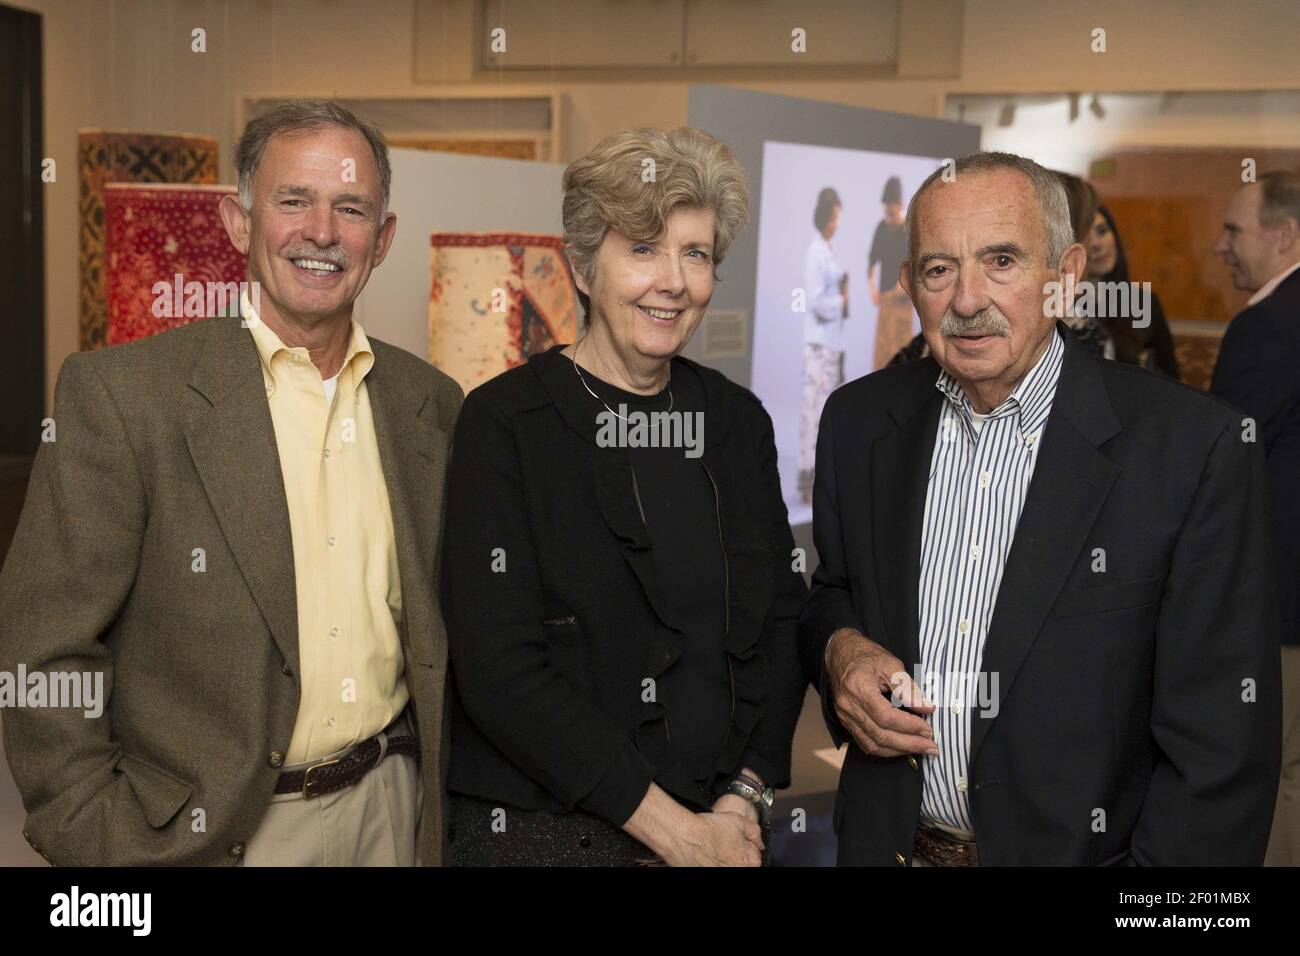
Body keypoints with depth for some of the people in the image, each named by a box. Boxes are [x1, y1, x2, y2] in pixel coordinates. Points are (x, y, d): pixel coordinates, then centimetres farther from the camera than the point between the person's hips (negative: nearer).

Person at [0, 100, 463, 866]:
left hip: (393, 807, 4)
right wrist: (104, 845, -12)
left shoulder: (432, 403, 1)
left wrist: (444, 796, 5)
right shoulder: (120, 393, -12)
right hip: (212, 831, -3)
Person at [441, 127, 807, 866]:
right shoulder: (505, 422, -11)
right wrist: (672, 828, -15)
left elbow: (781, 620, 6)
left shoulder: (738, 419, 3)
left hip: (725, 825, 4)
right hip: (545, 830, -4)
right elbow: (499, 668, -16)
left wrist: (745, 798, -7)